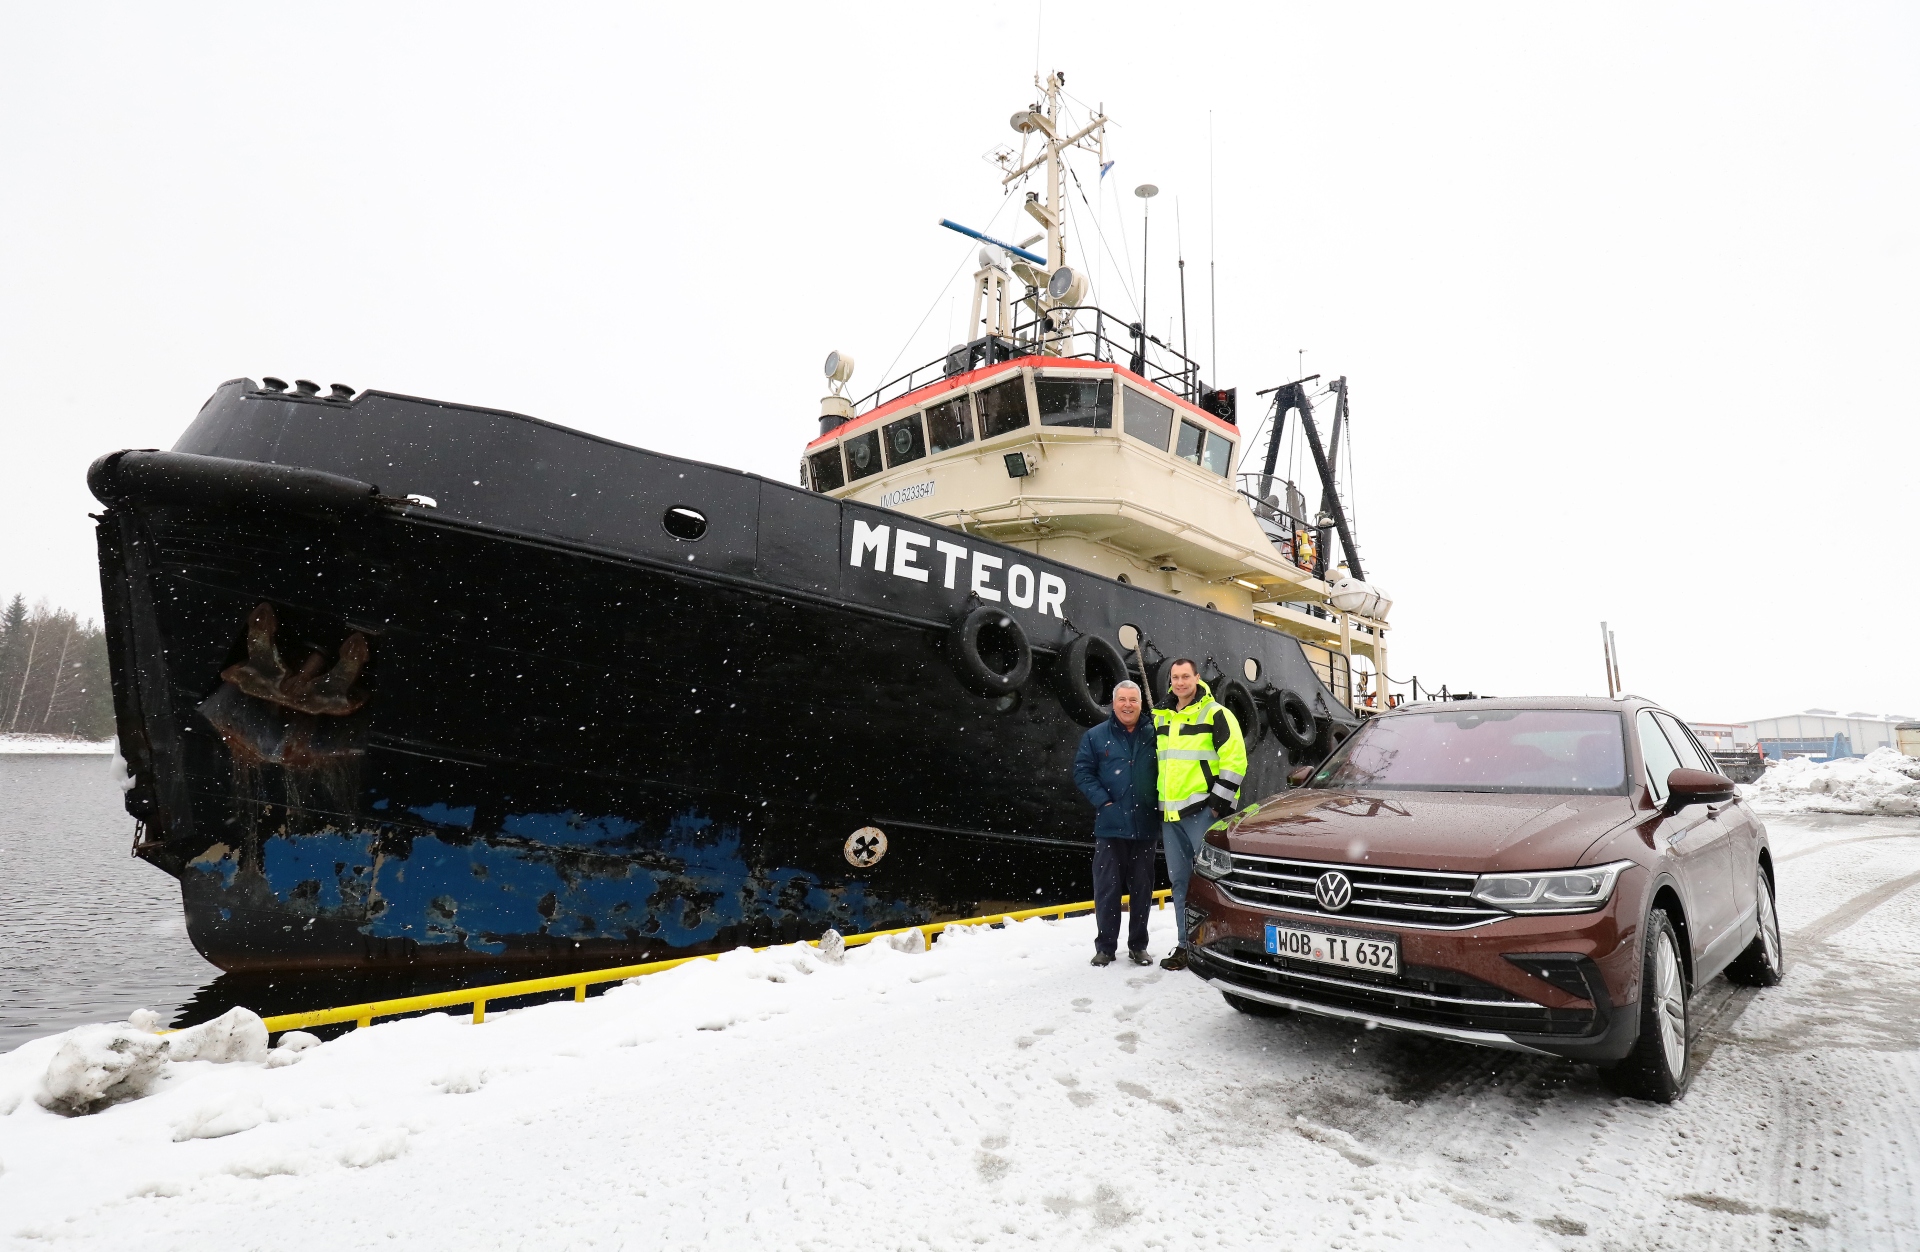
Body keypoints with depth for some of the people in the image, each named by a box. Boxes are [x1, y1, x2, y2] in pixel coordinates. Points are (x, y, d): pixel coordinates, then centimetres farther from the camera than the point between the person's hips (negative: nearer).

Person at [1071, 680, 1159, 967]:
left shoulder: (1153, 736, 6)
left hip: (1145, 826, 1)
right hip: (1110, 826, -1)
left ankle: (1138, 945, 21)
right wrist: (1103, 801, -10)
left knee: (1142, 888, 9)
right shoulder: (1095, 736, 4)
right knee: (1107, 888, 2)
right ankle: (1105, 946, 13)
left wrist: (1158, 802, -3)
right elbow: (1082, 772, 0)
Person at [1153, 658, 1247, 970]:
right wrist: (1159, 804, 19)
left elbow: (1235, 760, -10)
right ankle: (1186, 945, 18)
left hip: (1202, 810, -7)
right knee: (1180, 880, 10)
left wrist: (1220, 801, -15)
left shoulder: (1215, 714, -5)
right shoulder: (1161, 719, 15)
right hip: (1170, 814, 7)